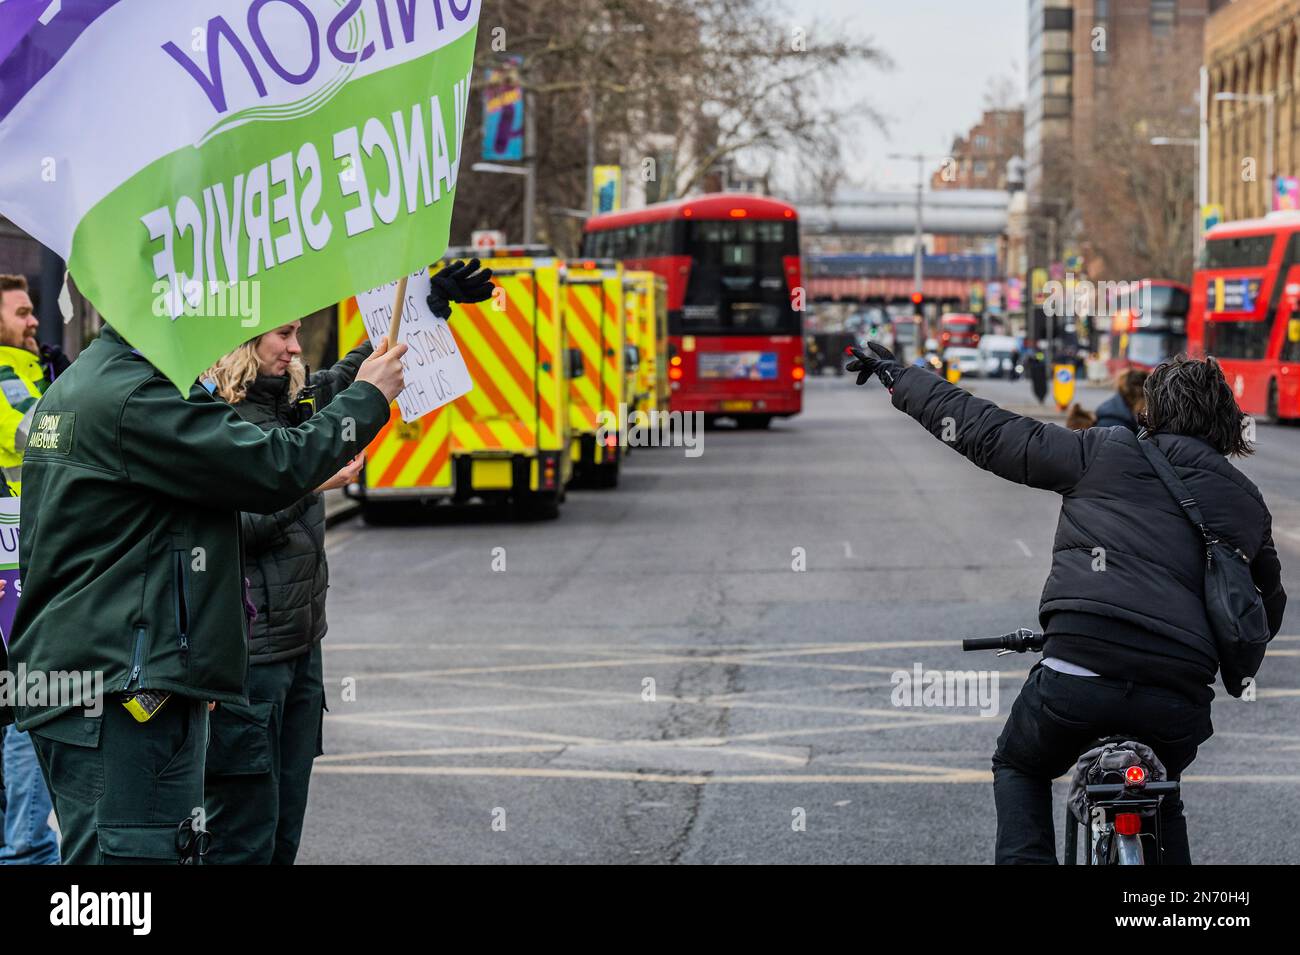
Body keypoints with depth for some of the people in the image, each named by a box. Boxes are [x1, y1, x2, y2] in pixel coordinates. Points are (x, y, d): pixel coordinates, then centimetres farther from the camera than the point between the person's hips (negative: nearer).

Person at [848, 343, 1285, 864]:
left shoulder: (1108, 451, 9)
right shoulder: (1248, 501, 18)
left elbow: (989, 434, 10)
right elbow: (1269, 608, 30)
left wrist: (898, 377, 21)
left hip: (1079, 671, -3)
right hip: (1181, 698, 3)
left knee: (1019, 768, 27)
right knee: (1160, 800, 33)